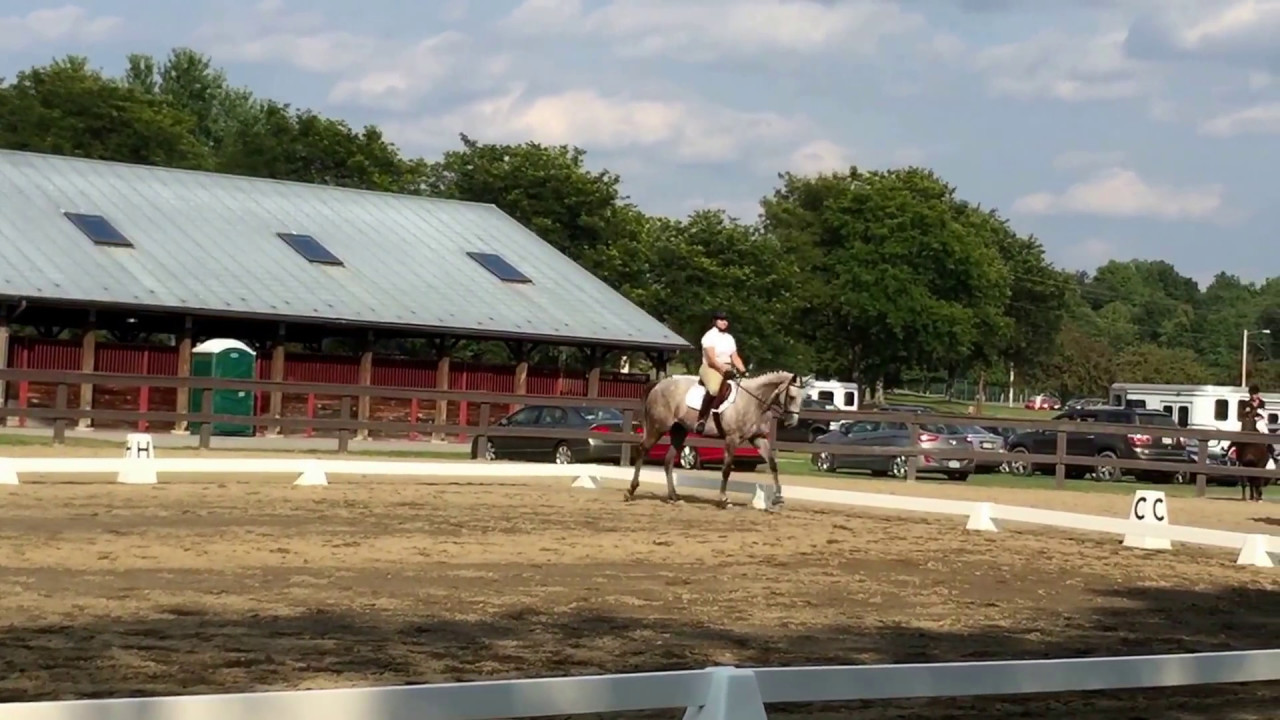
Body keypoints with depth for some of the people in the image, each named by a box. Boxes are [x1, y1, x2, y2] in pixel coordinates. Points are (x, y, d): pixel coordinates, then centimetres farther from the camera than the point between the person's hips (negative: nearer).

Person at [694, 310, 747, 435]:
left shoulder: (729, 338, 17)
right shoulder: (709, 336, -5)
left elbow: (735, 358, 13)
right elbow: (711, 359, -15)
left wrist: (743, 370, -5)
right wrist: (723, 369, -27)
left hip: (727, 369, 7)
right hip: (710, 368, -7)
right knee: (714, 388, -36)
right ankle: (701, 419, -30)